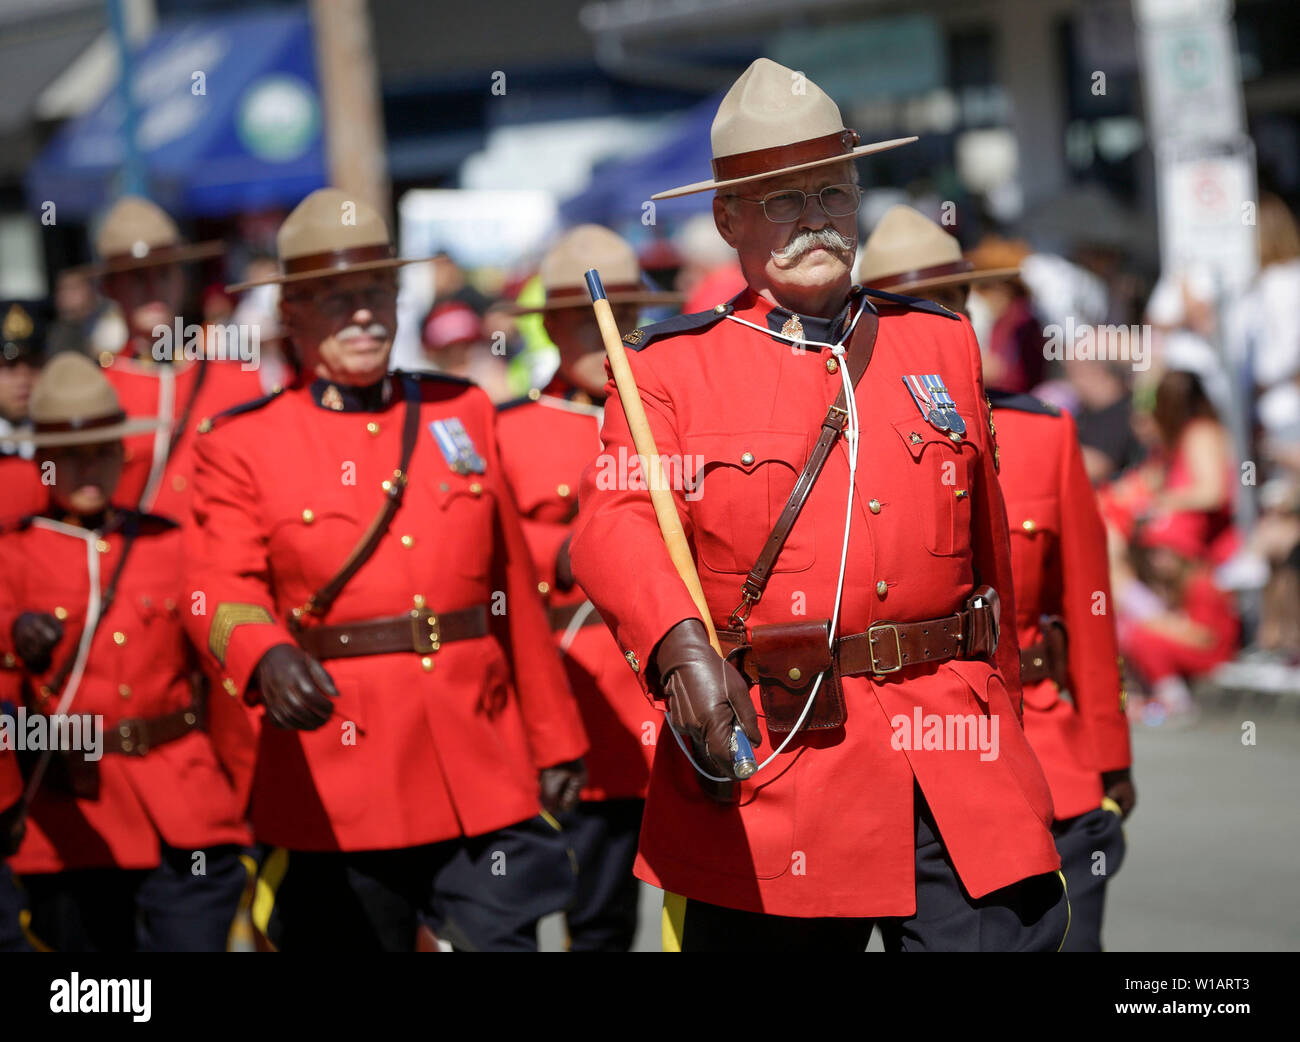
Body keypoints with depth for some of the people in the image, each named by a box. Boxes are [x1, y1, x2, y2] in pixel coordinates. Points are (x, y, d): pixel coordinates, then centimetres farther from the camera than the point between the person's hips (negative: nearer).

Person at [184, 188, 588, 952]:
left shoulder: (465, 413, 13)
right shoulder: (242, 444, 4)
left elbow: (516, 588, 15)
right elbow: (220, 590, -11)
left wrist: (555, 741, 17)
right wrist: (268, 658, -33)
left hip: (485, 782, 2)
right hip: (338, 798, -2)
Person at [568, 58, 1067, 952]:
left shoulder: (942, 344, 16)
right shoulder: (670, 366, 5)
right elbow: (617, 523, -11)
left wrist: (1000, 711, 25)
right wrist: (680, 646, -31)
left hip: (950, 761, 2)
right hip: (763, 764, -2)